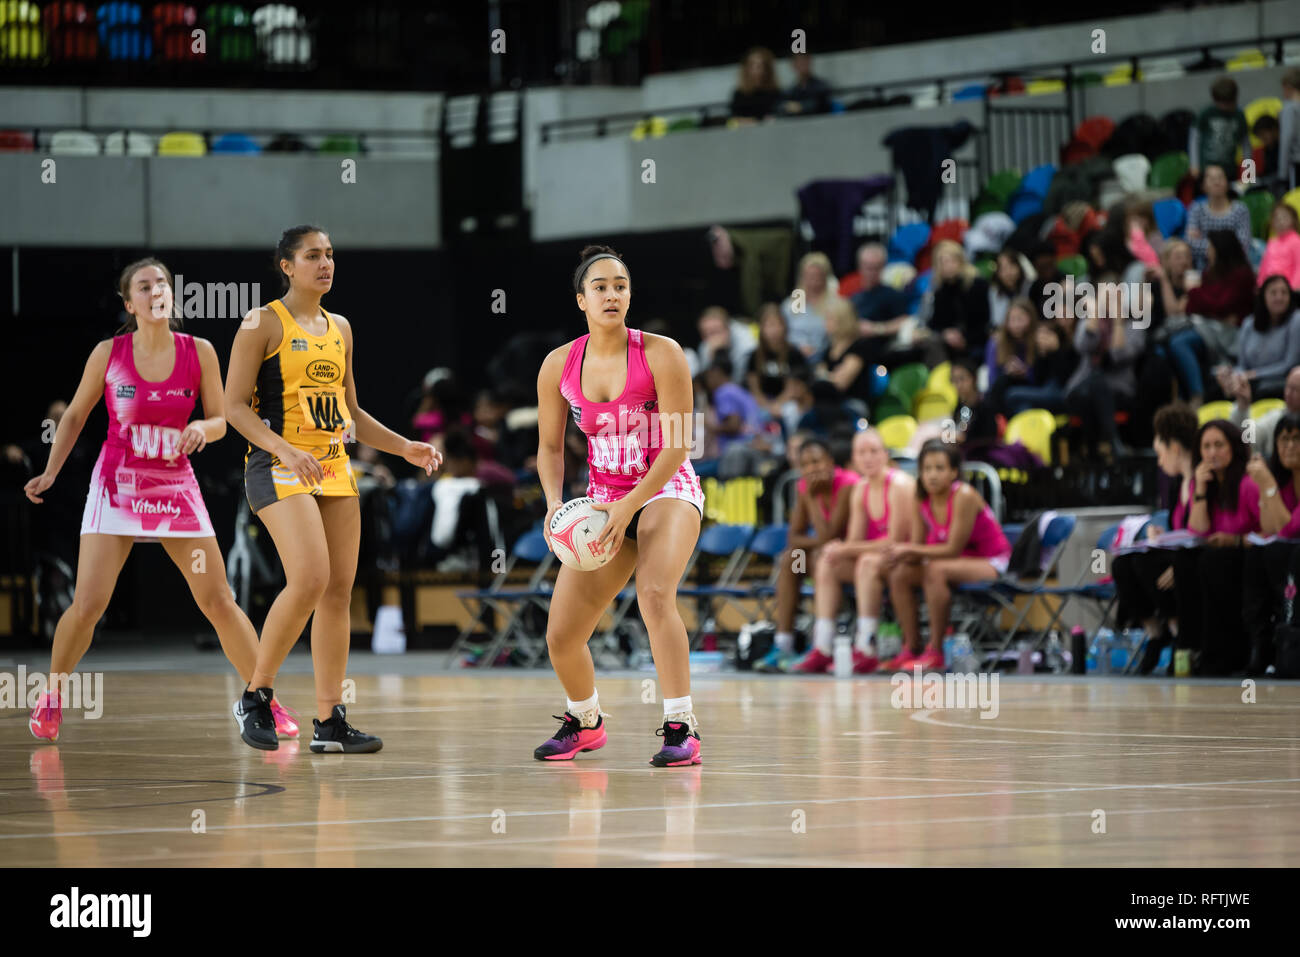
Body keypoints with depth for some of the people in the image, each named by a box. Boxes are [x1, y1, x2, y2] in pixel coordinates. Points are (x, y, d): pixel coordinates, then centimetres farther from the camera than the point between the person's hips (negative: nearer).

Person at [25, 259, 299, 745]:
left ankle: (267, 703, 10)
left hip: (176, 487, 1)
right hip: (118, 486, -1)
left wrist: (201, 430, -18)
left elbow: (220, 420, 5)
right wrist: (50, 472, -3)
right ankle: (51, 700, 12)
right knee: (87, 604, -9)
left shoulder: (199, 353, -4)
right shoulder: (108, 354, -6)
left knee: (218, 601, -1)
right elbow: (74, 415, 7)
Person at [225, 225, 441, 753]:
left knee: (339, 590, 2)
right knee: (310, 579, -21)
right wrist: (285, 450, -23)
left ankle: (330, 722, 5)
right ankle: (255, 696, -5)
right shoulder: (263, 324, -4)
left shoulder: (338, 328, 16)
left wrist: (404, 448, 12)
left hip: (335, 468, 7)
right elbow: (235, 405, -10)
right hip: (279, 470, -7)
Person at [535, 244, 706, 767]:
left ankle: (681, 729, -29)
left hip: (666, 490, -4)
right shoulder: (559, 366, -3)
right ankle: (585, 722, 32)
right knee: (561, 635, 0)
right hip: (603, 501, 4)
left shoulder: (661, 354, -14)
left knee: (654, 594, -33)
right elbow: (550, 446, 9)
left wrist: (629, 507, -22)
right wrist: (555, 504, -9)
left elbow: (677, 446, -15)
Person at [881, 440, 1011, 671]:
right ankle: (911, 649, -6)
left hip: (991, 563, -8)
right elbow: (917, 548, -2)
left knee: (936, 571, -33)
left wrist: (910, 550, -28)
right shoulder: (921, 501, -3)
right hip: (960, 562, 8)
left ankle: (935, 651, -29)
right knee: (900, 575, -8)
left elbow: (953, 549, -25)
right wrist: (900, 554, -25)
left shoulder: (964, 496, -23)